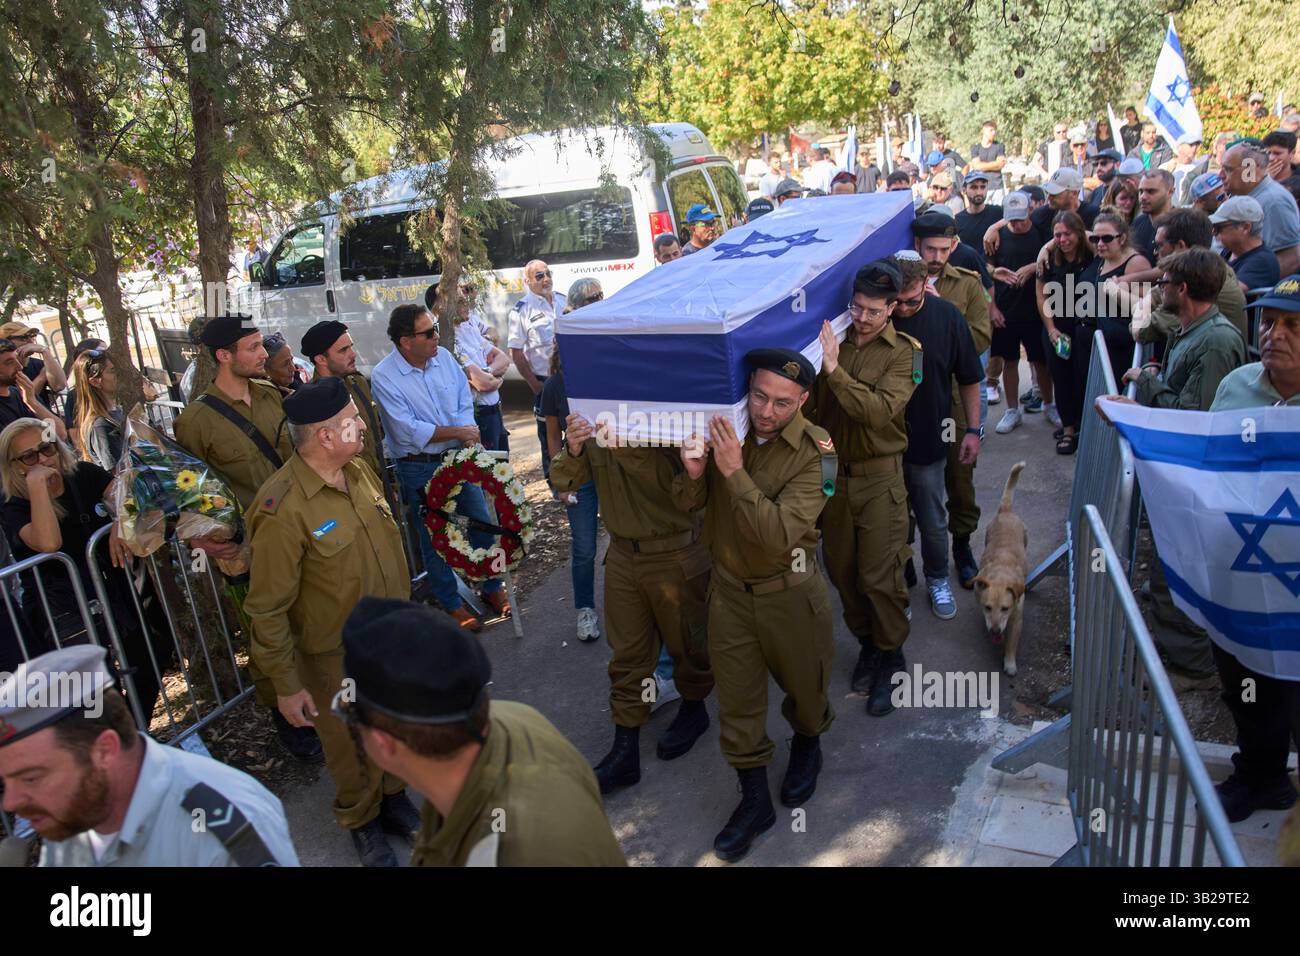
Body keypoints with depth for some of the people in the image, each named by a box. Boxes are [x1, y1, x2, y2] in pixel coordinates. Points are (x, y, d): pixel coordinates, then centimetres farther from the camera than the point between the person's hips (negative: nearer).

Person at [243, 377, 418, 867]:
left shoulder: (361, 471, -3)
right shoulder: (282, 508, -25)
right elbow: (268, 608, -19)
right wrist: (286, 685, -13)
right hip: (338, 658, -5)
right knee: (353, 749, 17)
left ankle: (393, 798, 49)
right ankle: (362, 821, 43)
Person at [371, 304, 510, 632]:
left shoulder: (444, 357, 0)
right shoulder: (383, 377, -16)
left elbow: (465, 402, 5)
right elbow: (408, 431, -21)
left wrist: (467, 439, -12)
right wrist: (458, 432, -18)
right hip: (419, 469, -5)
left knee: (481, 523, 12)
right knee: (435, 540, 8)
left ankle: (491, 588, 32)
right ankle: (452, 604, 26)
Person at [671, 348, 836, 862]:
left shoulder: (815, 452, -20)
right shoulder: (723, 428, -9)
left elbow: (778, 534, -30)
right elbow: (688, 504, -3)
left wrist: (734, 471, -37)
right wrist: (693, 474, -25)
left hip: (788, 591, -3)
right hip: (729, 587, 3)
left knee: (803, 684, 20)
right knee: (736, 697, 12)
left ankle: (807, 745, 53)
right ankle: (754, 797, 31)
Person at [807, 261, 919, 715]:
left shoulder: (904, 353, -6)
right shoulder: (833, 341, 3)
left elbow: (881, 410, -22)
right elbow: (814, 405, 10)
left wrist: (835, 371, -27)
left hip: (879, 476, -4)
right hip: (833, 470, 4)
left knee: (879, 575, -1)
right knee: (841, 567, 11)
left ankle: (891, 660, 20)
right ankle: (867, 643, 33)